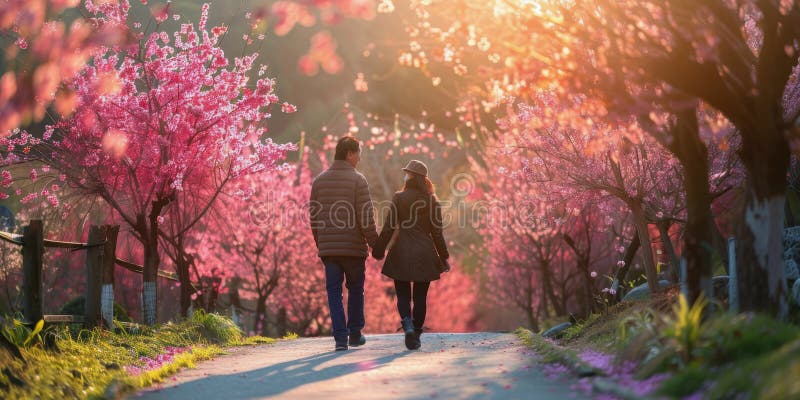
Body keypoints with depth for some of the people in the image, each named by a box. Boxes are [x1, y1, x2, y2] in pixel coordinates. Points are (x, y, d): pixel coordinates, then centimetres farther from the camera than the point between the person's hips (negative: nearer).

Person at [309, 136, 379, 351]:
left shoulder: (319, 180, 8)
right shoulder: (357, 180, -6)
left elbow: (313, 217, 10)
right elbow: (366, 217, -10)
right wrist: (375, 244, -1)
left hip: (328, 248, 3)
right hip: (353, 247, -3)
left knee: (334, 293, 4)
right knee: (355, 290, 13)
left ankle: (341, 336, -4)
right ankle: (355, 334, 19)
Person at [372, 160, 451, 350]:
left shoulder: (399, 198, -5)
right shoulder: (432, 201, 1)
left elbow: (389, 228, -6)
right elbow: (437, 232, 2)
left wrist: (378, 252, 2)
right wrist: (444, 257, 11)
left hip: (402, 254, -2)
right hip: (425, 255, 2)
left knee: (403, 295, 5)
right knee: (420, 297, 11)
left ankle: (408, 326, -19)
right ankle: (416, 335, 11)